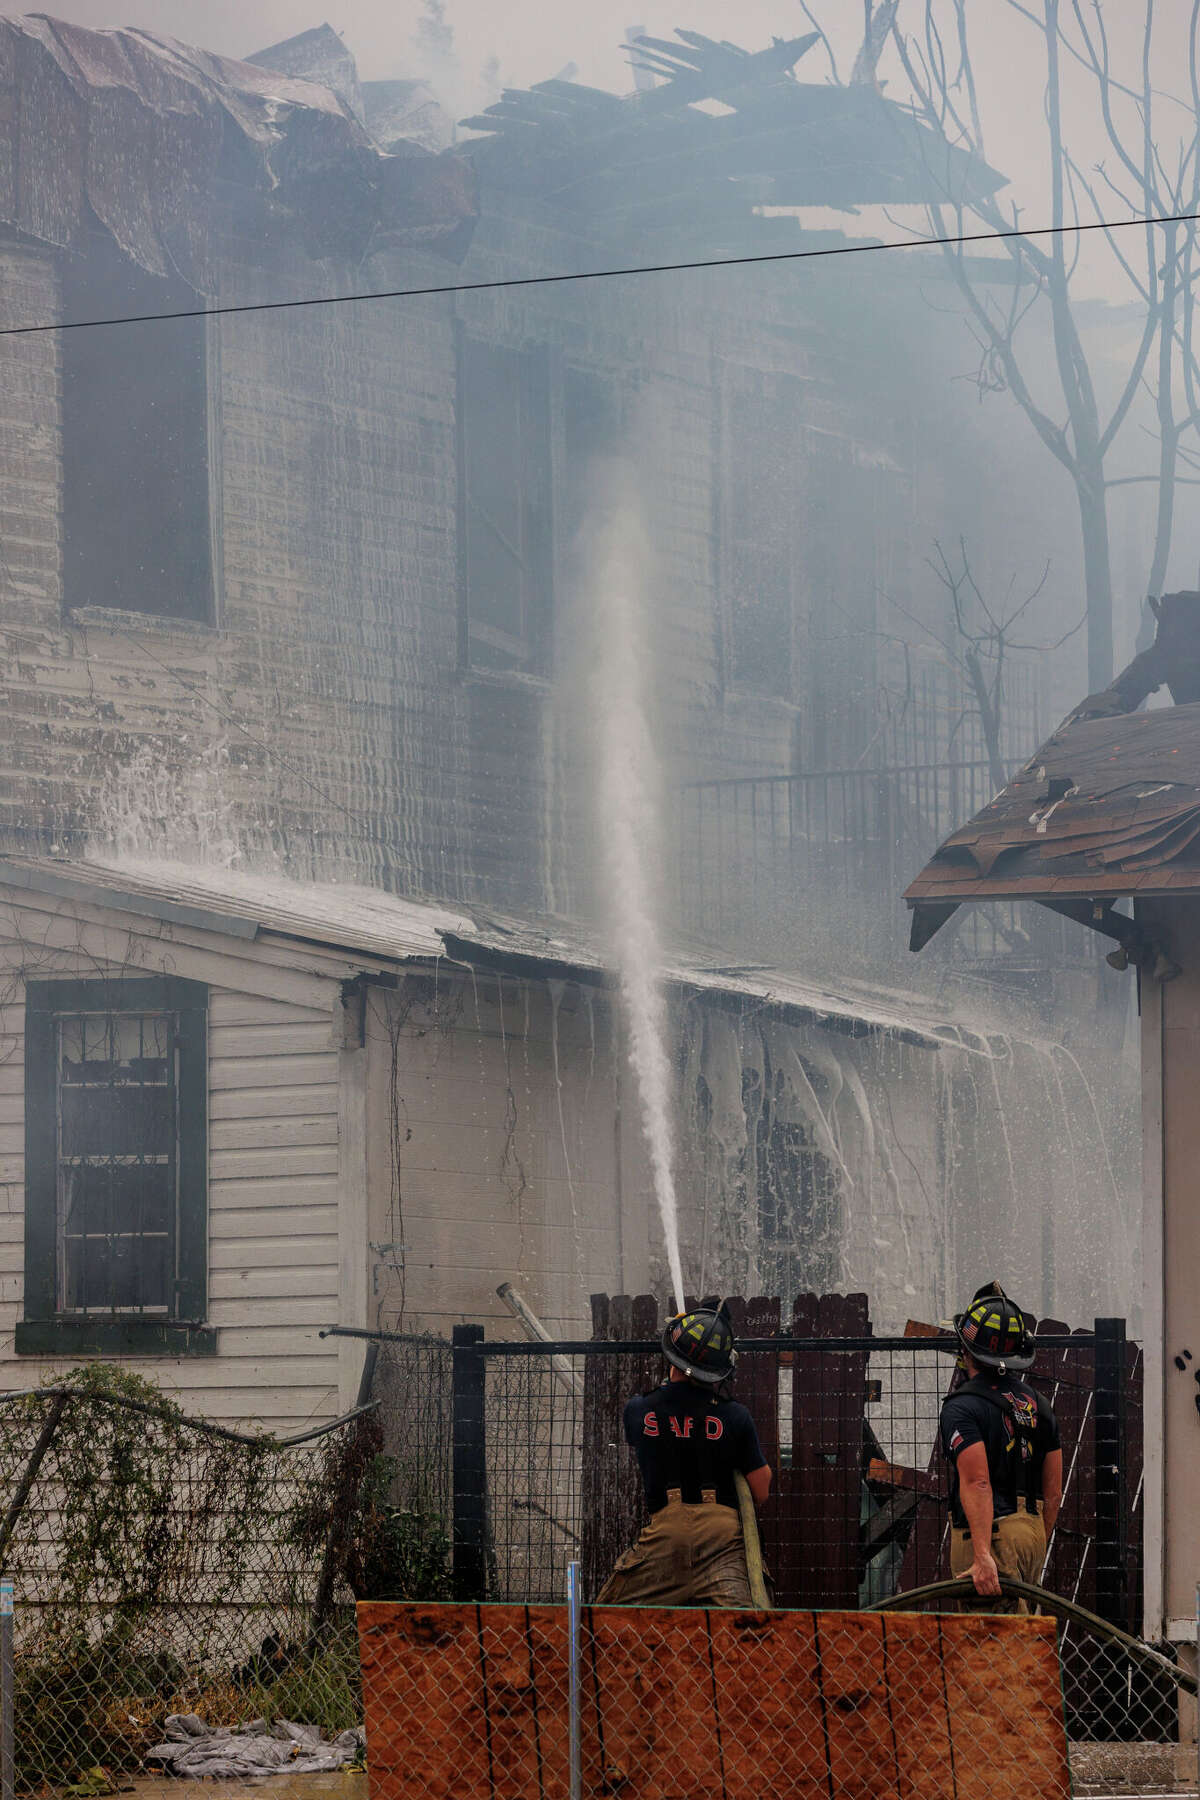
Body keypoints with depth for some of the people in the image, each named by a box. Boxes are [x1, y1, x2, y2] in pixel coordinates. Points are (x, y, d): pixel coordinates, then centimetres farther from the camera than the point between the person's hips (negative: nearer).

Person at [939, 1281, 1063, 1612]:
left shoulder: (963, 1408, -11)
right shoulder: (1037, 1404, 13)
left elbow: (977, 1483, -21)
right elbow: (1054, 1490, 15)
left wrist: (982, 1556, -26)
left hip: (989, 1533, -8)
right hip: (1031, 1530, 8)